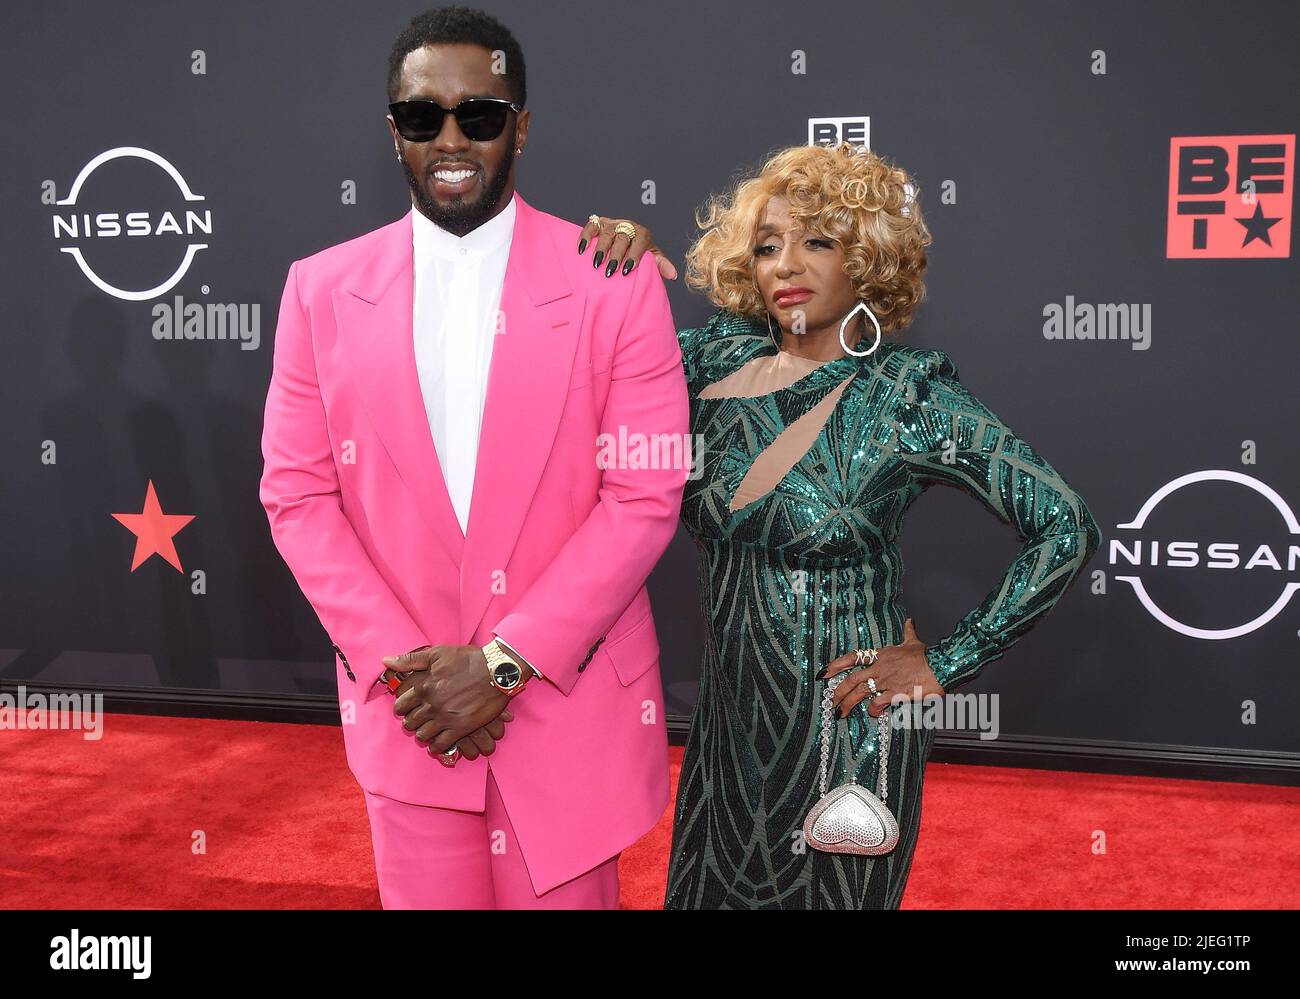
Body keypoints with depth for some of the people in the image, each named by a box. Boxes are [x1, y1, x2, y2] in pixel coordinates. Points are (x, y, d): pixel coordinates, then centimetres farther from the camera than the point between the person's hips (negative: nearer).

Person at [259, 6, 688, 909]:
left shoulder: (616, 285, -6)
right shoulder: (323, 289, 1)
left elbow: (645, 499, -9)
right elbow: (297, 495, 1)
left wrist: (505, 662, -14)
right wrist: (401, 665, -9)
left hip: (571, 702, -1)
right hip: (405, 710, 2)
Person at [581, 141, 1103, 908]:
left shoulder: (909, 393, -14)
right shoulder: (720, 358, -1)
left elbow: (1066, 529, -14)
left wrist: (944, 664, -12)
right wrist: (610, 257, -8)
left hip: (845, 729, -4)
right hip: (730, 718, 5)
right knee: (711, 889, 18)